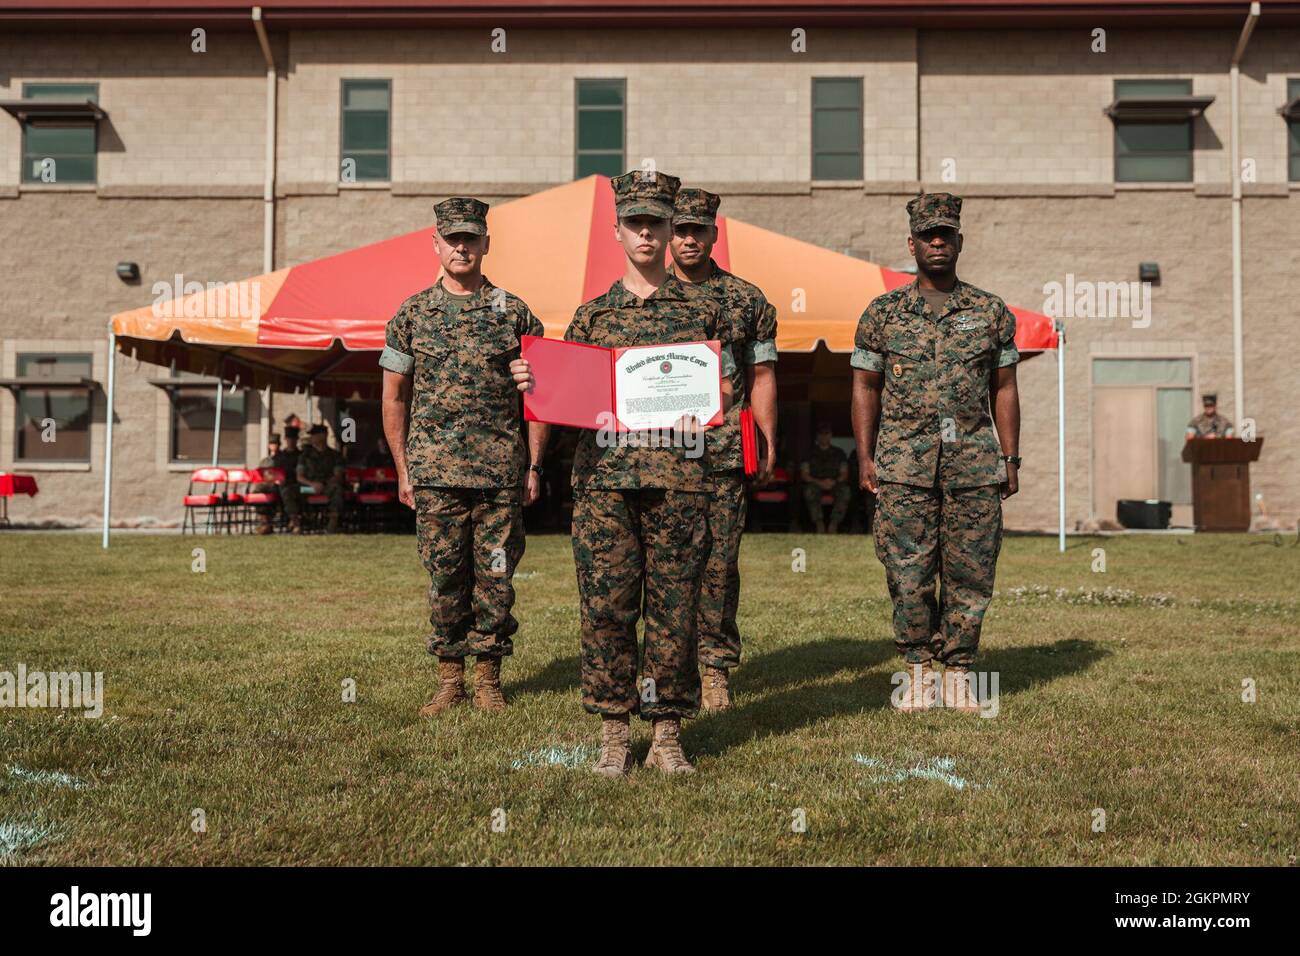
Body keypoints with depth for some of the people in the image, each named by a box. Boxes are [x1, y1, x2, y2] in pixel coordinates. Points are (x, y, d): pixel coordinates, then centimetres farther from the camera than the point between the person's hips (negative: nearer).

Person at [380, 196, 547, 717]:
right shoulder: (412, 314, 6)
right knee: (445, 576, 4)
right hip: (434, 472, 0)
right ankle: (449, 677, 16)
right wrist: (402, 469, 4)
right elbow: (394, 396, 9)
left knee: (496, 575, 3)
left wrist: (535, 465, 1)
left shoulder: (514, 313, 5)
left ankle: (488, 677, 16)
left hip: (501, 472, 0)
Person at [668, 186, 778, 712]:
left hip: (724, 452, 0)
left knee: (720, 562, 0)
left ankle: (717, 668, 9)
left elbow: (761, 376, 9)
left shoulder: (748, 300, 8)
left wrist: (768, 442, 2)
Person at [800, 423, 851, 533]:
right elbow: (804, 475, 4)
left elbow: (844, 474, 10)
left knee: (845, 490, -33)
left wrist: (834, 482, -13)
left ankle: (833, 525, -35)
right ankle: (819, 524, -36)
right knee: (810, 490, -37)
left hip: (834, 484, 1)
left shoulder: (838, 453, 19)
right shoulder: (810, 453, 14)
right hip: (815, 483, -1)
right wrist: (820, 482, -14)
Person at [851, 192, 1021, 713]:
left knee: (970, 573, 3)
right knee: (908, 574, -1)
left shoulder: (992, 312, 8)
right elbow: (865, 387, 7)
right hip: (904, 464, -1)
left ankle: (958, 674, 15)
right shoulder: (883, 313, 5)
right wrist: (864, 457, -1)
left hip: (975, 463, 1)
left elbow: (1004, 388, 11)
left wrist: (1011, 459, 6)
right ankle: (917, 669, 14)